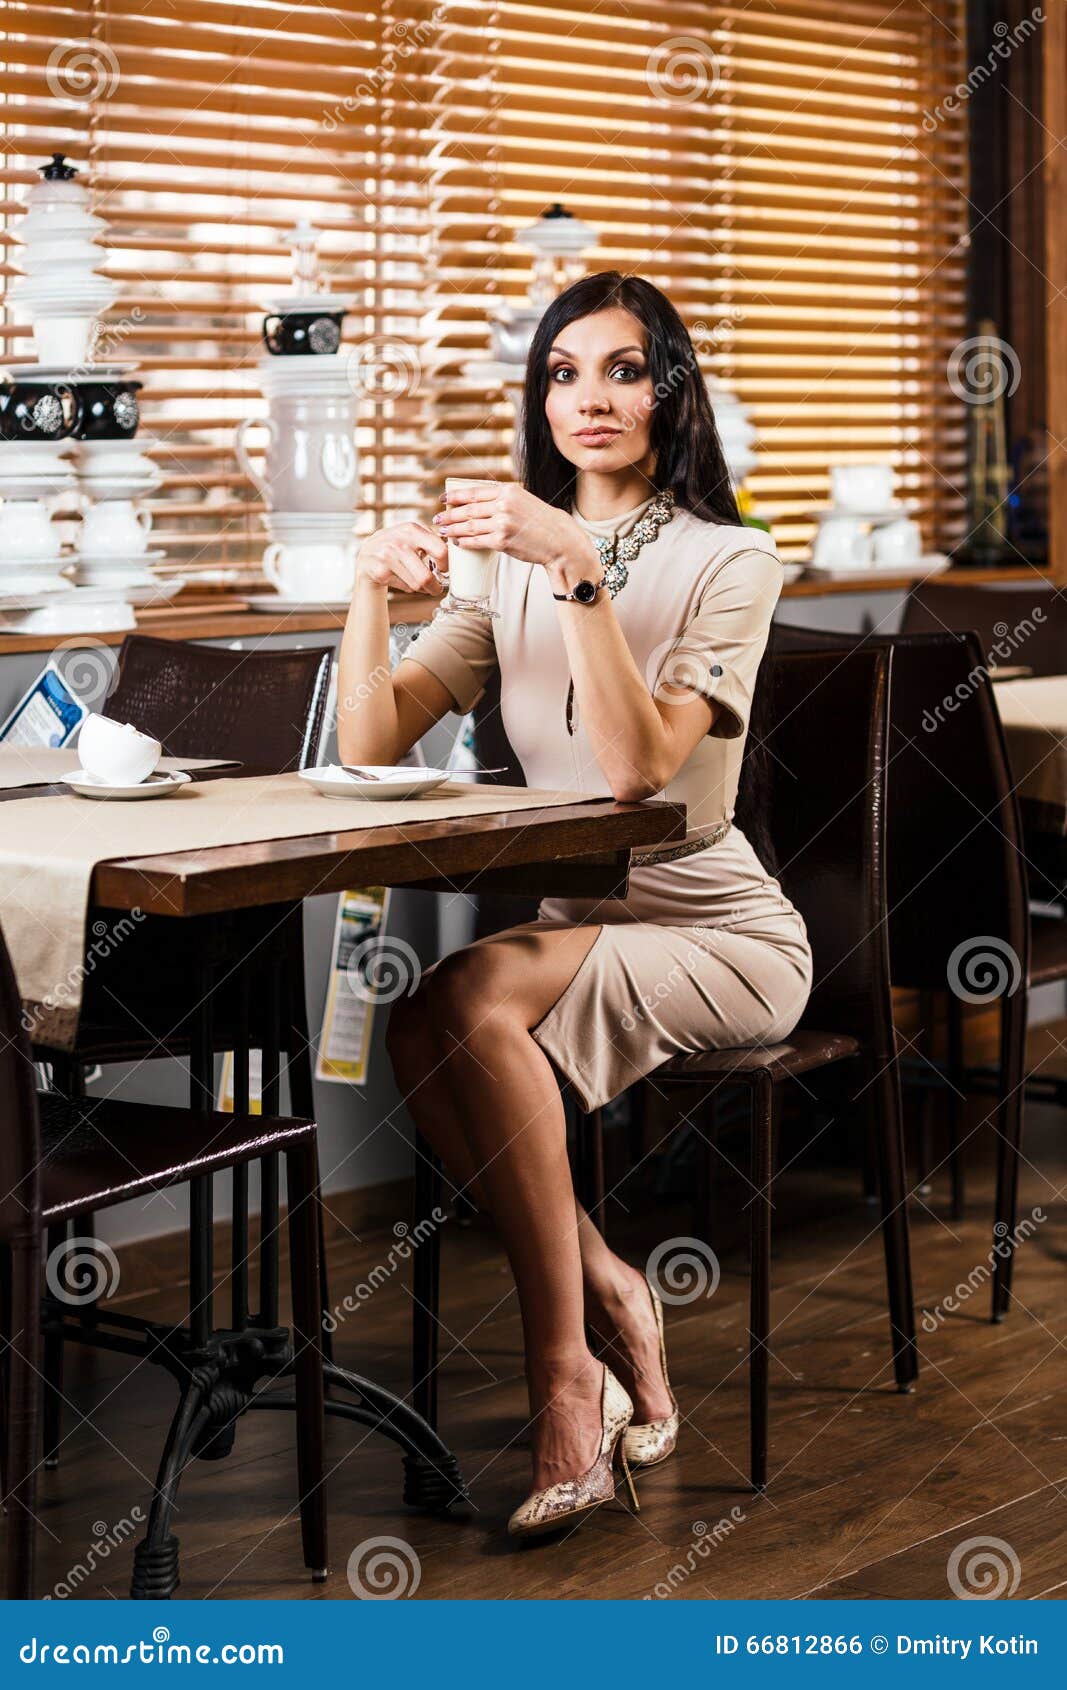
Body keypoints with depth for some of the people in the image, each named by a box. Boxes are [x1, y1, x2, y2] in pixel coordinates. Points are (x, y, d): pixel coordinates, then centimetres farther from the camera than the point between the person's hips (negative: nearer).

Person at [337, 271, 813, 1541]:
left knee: (470, 1000, -31)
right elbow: (368, 745, 2)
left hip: (715, 937, -5)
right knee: (411, 1037, -26)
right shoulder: (514, 567, 11)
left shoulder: (730, 563, -6)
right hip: (576, 931, 5)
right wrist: (374, 590, -14)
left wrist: (581, 572, -30)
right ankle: (610, 1305, -8)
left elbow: (640, 761, -22)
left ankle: (566, 1385, -23)